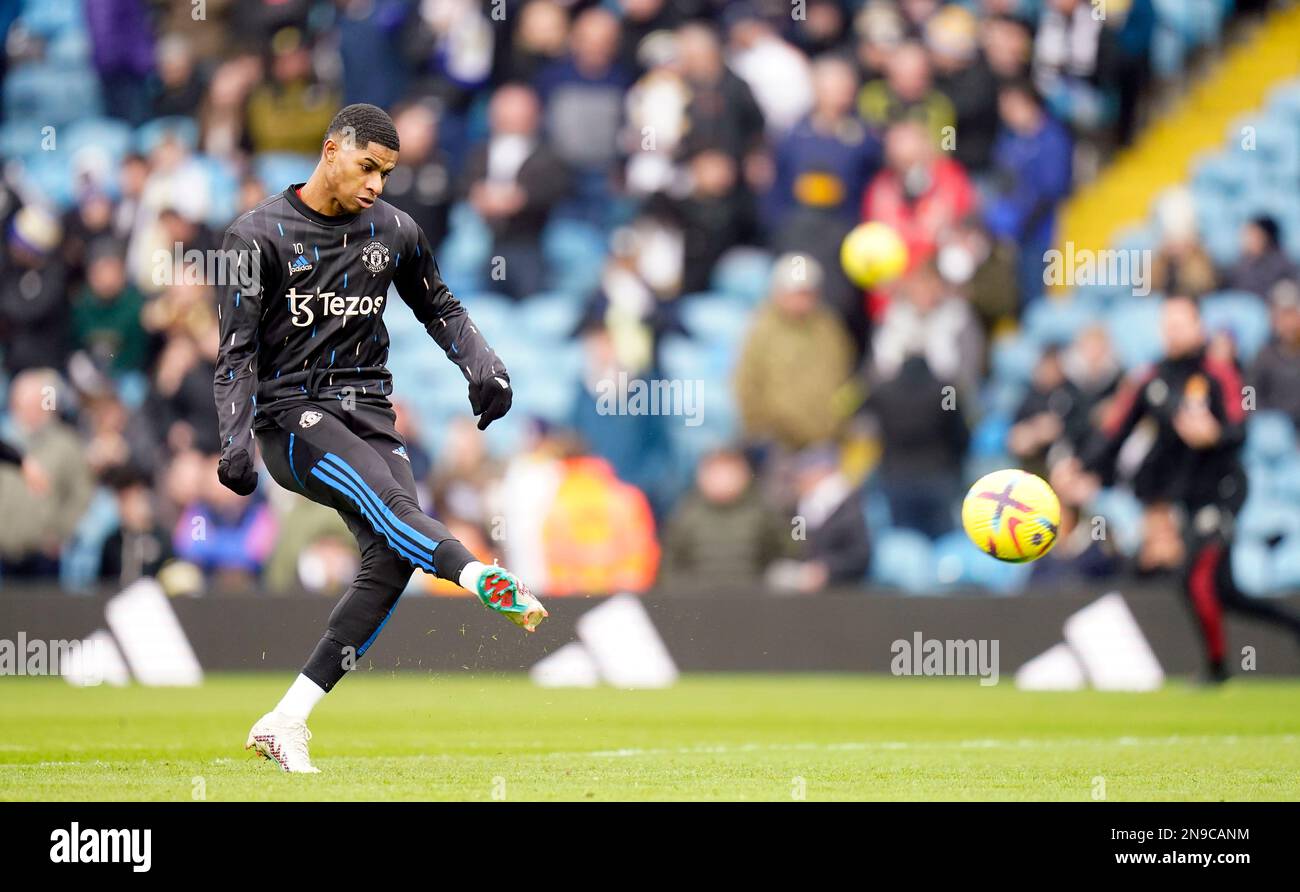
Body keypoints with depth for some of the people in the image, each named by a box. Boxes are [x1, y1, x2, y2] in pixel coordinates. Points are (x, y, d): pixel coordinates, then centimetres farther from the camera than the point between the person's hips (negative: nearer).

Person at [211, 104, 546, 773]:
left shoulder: (393, 231, 11)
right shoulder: (259, 235, -3)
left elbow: (439, 308, 23)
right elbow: (237, 352, -5)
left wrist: (482, 365, 3)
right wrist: (236, 438, -19)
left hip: (369, 415, 5)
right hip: (291, 415, -5)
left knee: (392, 558, -15)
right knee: (386, 498, -32)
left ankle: (284, 723, -10)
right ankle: (485, 582, -61)